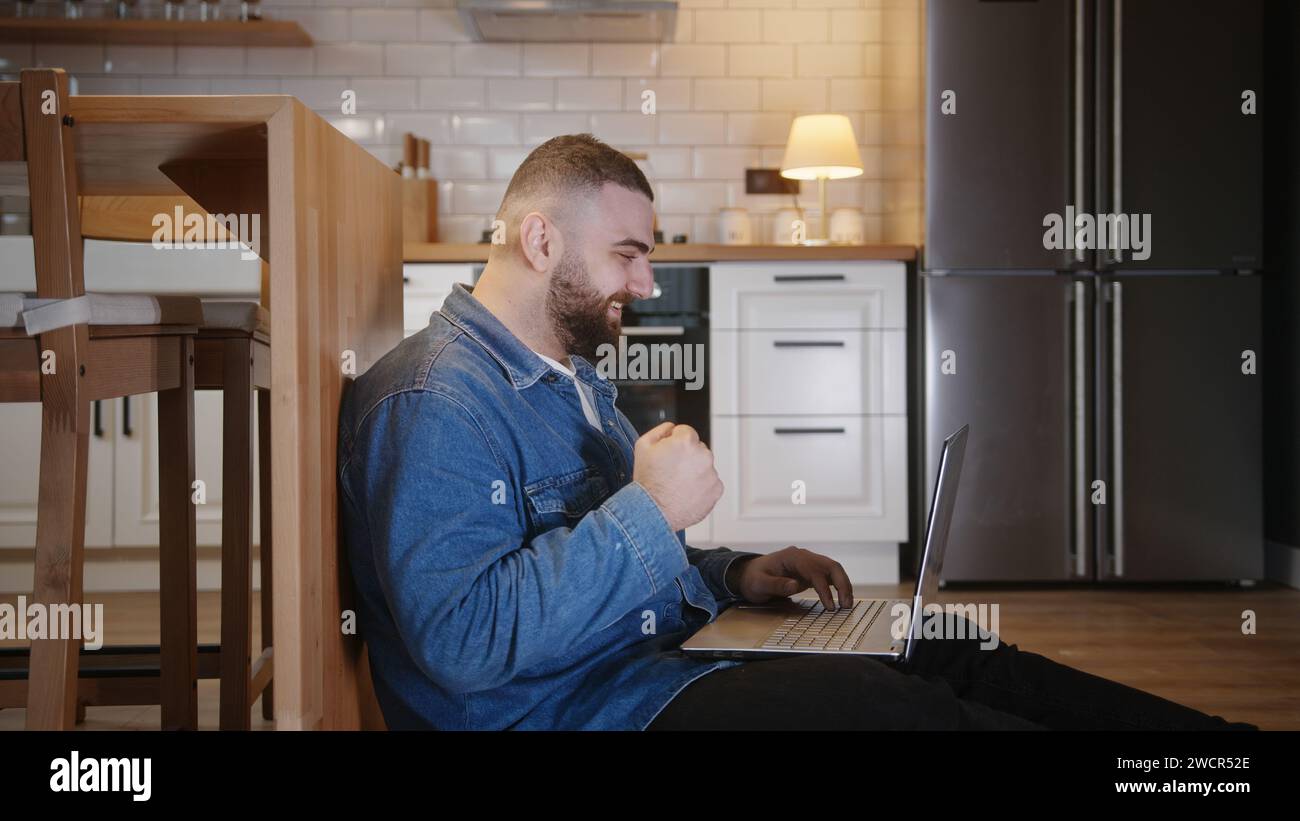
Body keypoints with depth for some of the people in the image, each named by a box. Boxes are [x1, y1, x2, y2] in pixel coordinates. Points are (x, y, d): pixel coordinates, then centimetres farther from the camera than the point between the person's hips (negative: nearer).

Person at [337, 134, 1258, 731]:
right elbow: (462, 644, -27)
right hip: (570, 707, -10)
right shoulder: (436, 402, -16)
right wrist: (648, 510, -24)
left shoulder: (576, 377, 19)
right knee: (883, 703, -25)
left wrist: (732, 577, 7)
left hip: (655, 662, 10)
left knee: (943, 657, -4)